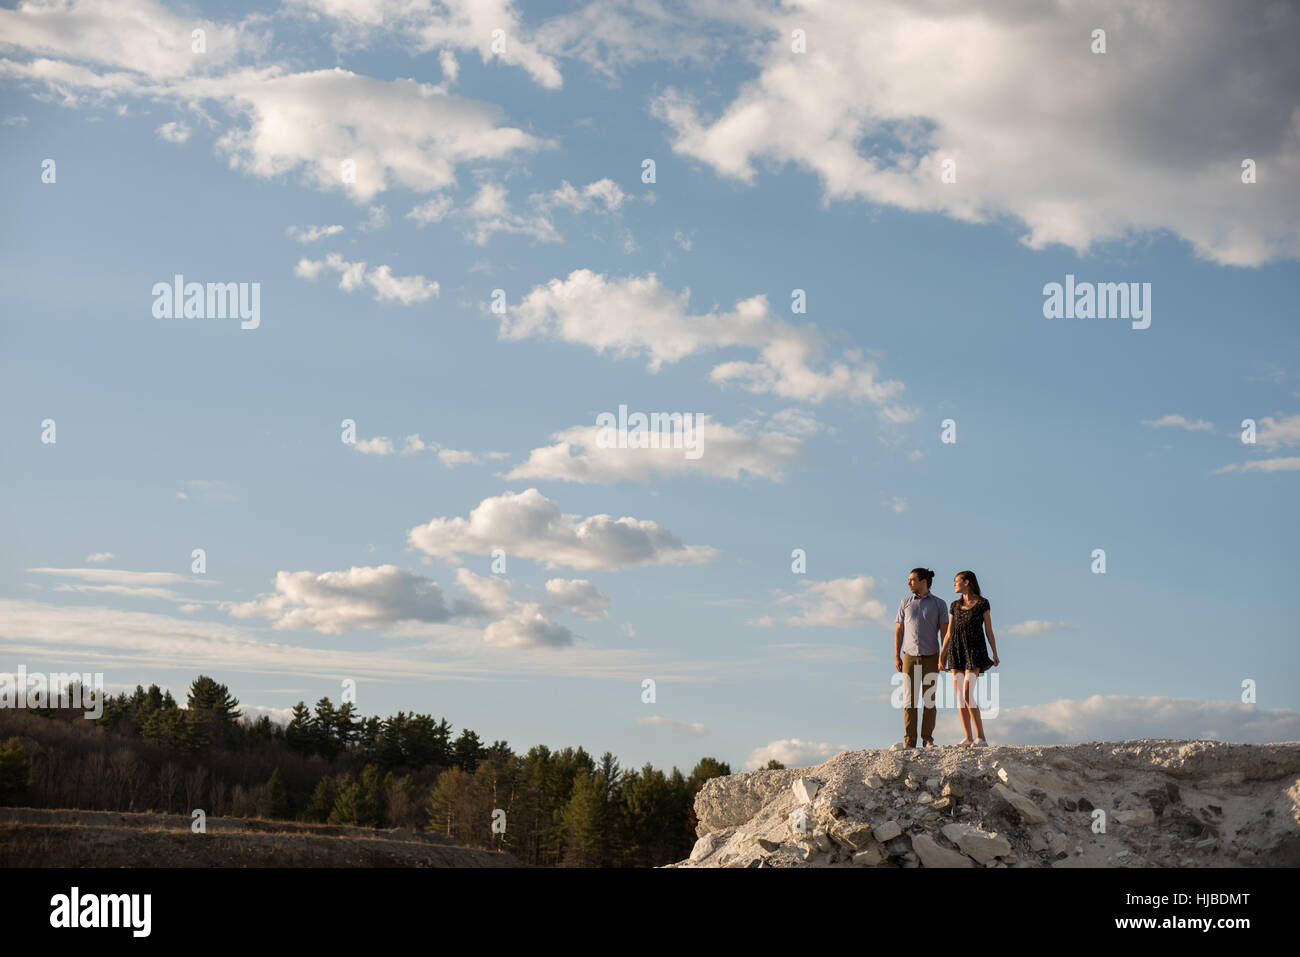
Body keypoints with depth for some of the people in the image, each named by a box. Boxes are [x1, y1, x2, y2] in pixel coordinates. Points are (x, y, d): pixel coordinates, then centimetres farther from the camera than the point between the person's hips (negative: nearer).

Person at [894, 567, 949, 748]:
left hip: (931, 658, -1)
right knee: (910, 698, -3)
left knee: (929, 699, -1)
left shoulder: (939, 604, 2)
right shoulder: (905, 603, 8)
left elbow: (944, 632, 0)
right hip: (910, 657, 1)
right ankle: (909, 740, -2)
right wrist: (896, 657, 1)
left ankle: (928, 740, 3)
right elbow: (899, 631, 9)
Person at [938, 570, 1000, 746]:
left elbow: (989, 630, 2)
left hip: (975, 651, -5)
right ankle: (968, 738, 4)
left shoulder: (982, 603, 0)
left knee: (968, 696, -16)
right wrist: (942, 657, 10)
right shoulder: (955, 606, 13)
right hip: (956, 650, 5)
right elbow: (949, 633, 14)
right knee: (959, 697, 1)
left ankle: (981, 737, -11)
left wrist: (995, 653, 0)